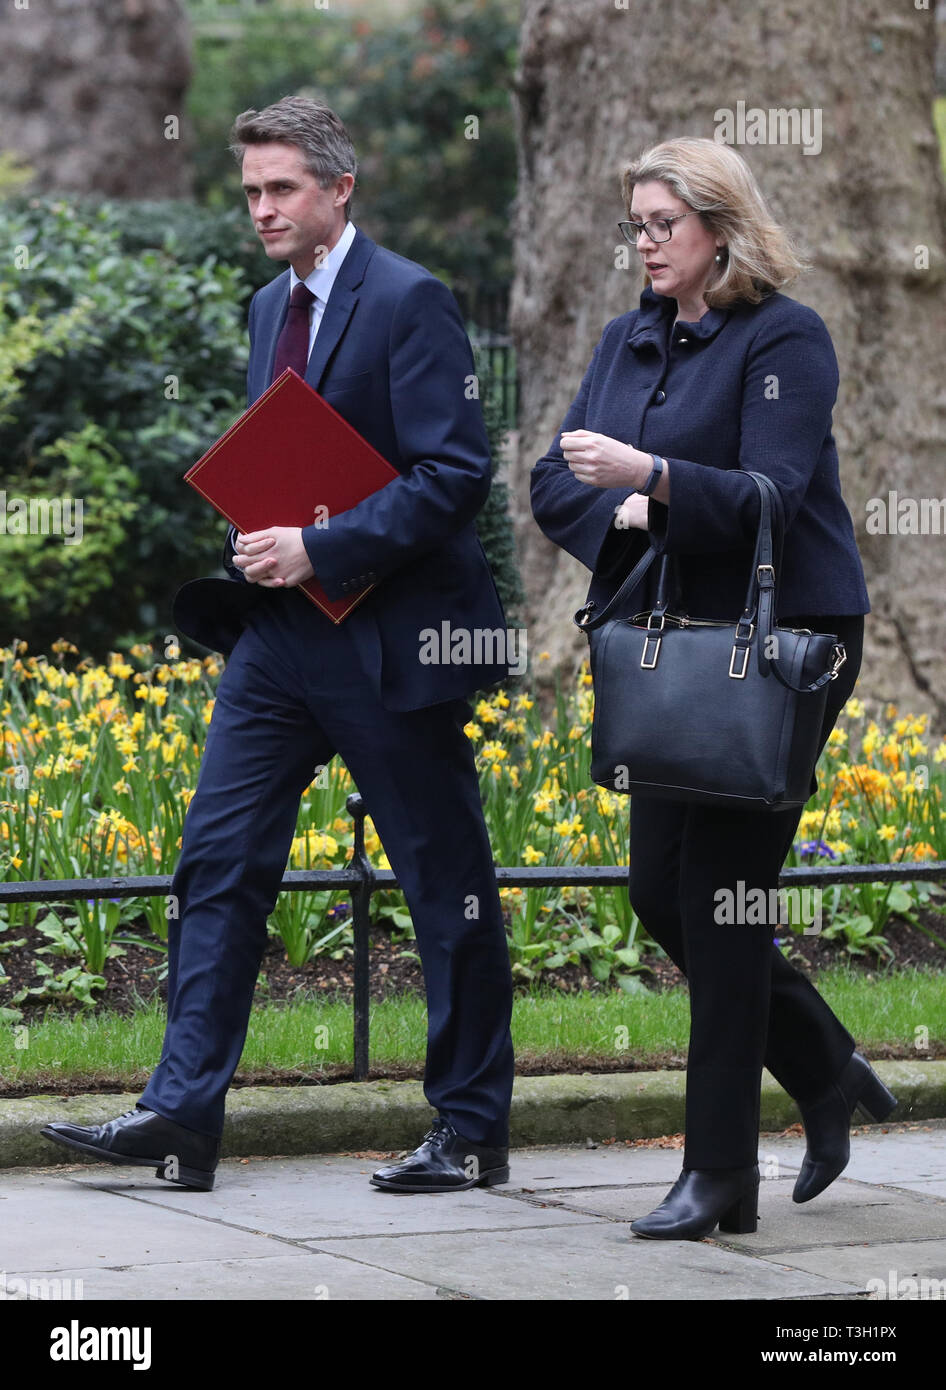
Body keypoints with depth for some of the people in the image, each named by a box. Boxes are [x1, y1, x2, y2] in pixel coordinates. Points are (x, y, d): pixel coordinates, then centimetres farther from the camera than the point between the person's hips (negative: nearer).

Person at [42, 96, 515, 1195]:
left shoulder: (407, 301, -12)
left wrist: (319, 550, -22)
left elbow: (456, 475, -19)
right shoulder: (271, 308, 14)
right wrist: (255, 545, 5)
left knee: (447, 889, 3)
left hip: (385, 639, -8)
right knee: (219, 864, 1)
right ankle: (181, 1119, 2)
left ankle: (471, 1134, 12)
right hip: (279, 632, 8)